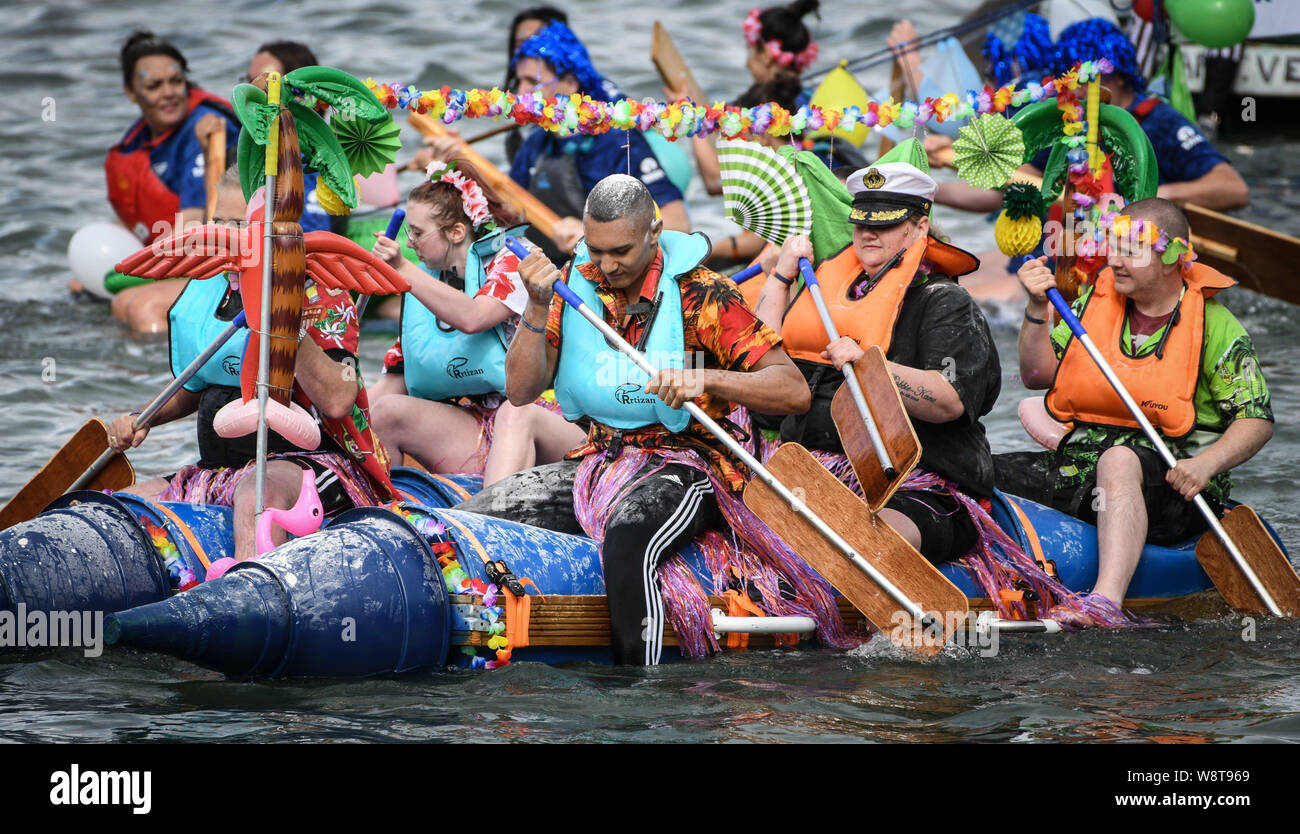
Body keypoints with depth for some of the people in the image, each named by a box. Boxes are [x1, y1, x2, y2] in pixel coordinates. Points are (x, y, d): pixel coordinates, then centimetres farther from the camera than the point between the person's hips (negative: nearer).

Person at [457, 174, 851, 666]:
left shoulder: (702, 296, -10)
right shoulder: (575, 286, 4)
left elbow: (794, 391, -15)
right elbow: (521, 391, 0)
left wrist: (706, 378, -30)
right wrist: (538, 308, -14)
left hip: (685, 464, -6)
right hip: (600, 459, 6)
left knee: (627, 543, -38)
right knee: (475, 517, -13)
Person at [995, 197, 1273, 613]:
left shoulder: (1214, 326, -2)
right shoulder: (1095, 301, 12)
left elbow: (1257, 420, -5)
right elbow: (1038, 376, 9)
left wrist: (1206, 464, -23)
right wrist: (1037, 309, -7)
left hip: (1167, 481, -6)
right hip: (1079, 463, 6)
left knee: (1119, 461, -40)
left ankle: (1107, 599, -58)